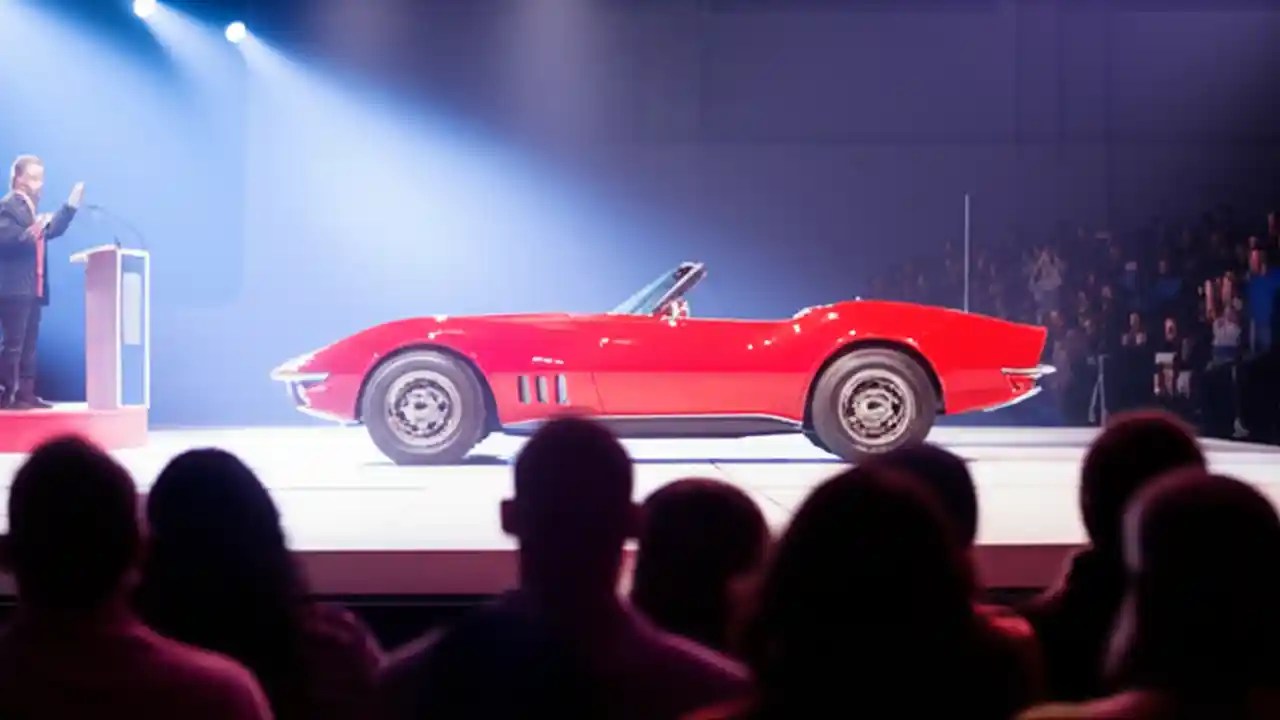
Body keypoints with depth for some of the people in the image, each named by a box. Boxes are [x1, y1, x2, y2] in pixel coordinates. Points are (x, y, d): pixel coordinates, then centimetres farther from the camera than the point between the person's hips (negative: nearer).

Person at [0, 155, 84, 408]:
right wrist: (29, 233, -37)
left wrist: (71, 205, 23)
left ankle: (26, 393, 13)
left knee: (29, 344, 10)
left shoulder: (31, 207, 18)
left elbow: (52, 230, 26)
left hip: (33, 288, 10)